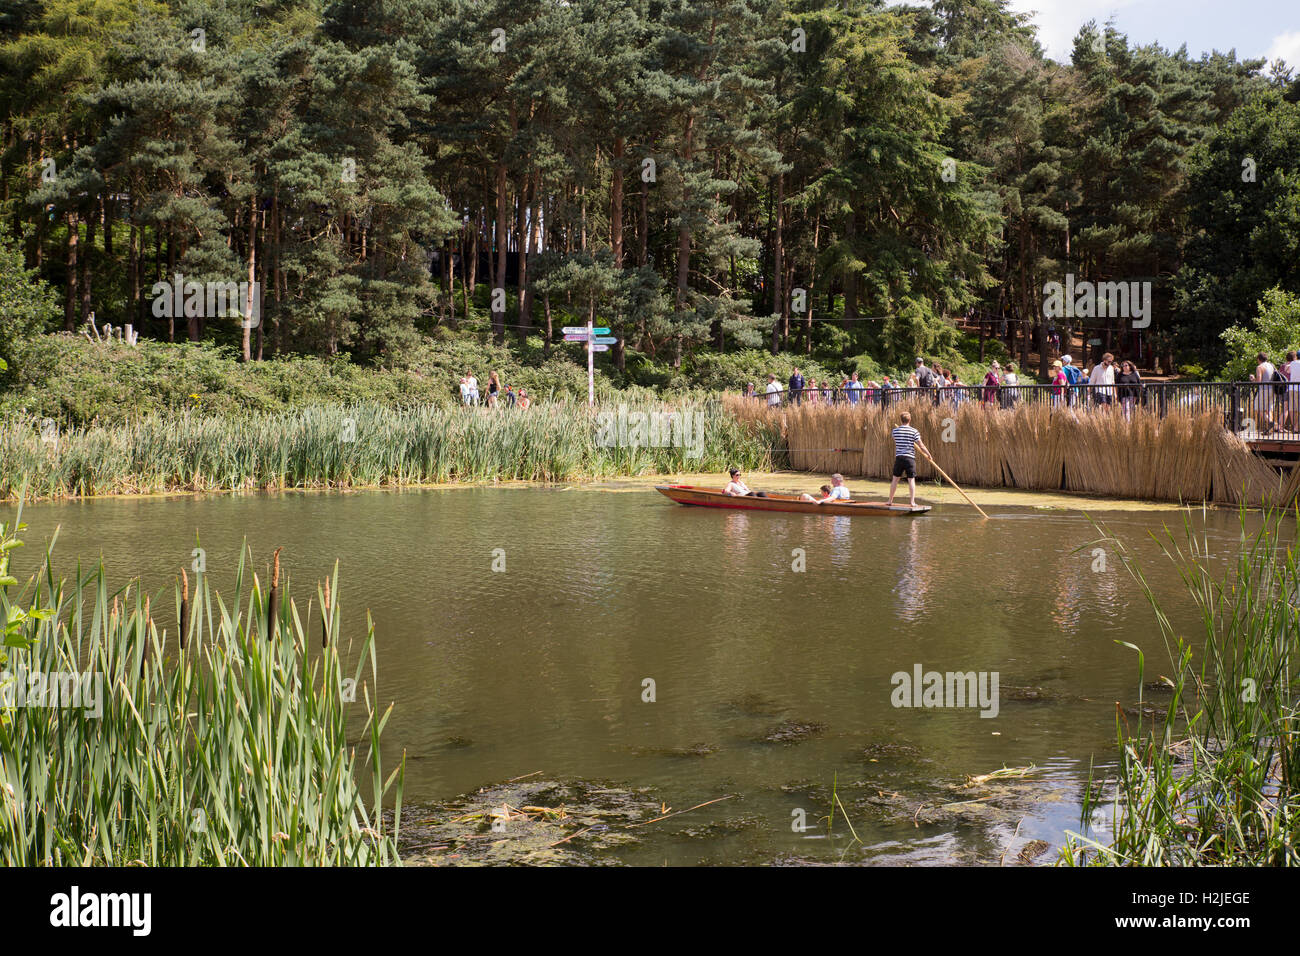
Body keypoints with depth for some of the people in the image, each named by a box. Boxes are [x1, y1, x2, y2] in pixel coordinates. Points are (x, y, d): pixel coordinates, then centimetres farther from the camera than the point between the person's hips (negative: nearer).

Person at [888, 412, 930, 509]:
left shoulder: (895, 431, 4)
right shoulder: (914, 431, -3)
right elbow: (921, 446, -2)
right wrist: (929, 454, 12)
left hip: (899, 457, 2)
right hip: (910, 458, -2)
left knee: (895, 479, 9)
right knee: (911, 480, 1)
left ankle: (890, 501, 13)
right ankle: (912, 502, -4)